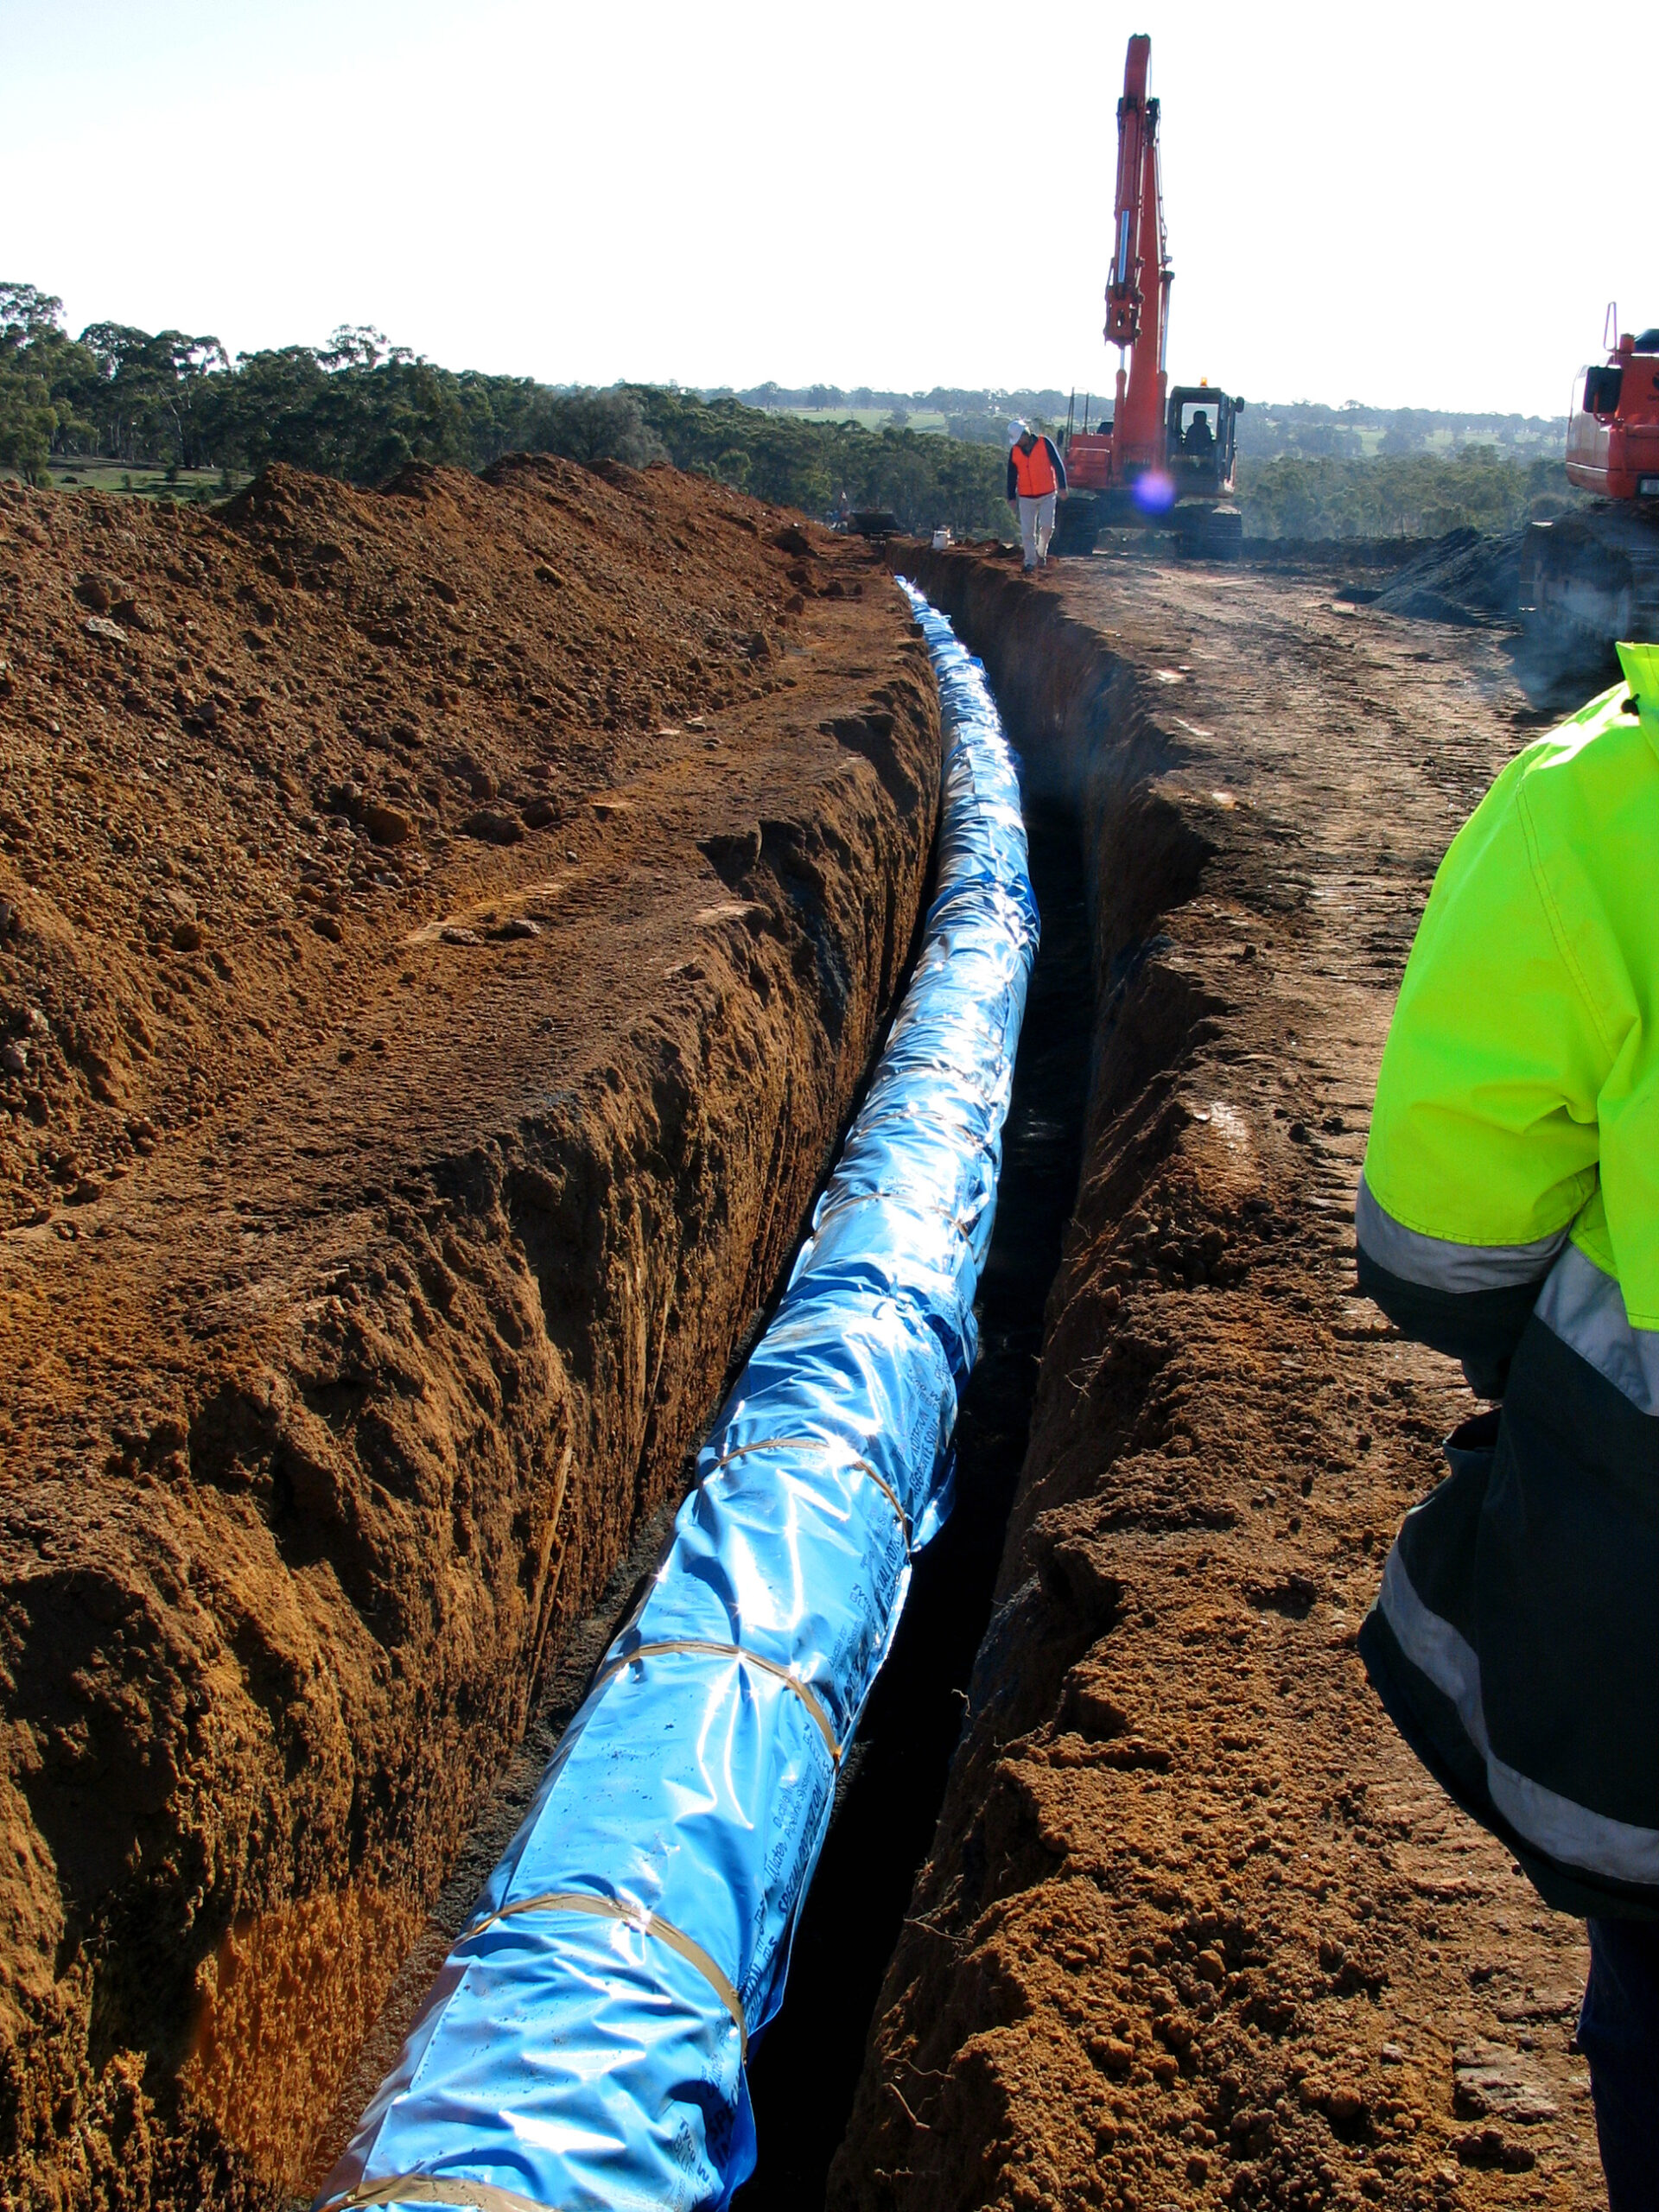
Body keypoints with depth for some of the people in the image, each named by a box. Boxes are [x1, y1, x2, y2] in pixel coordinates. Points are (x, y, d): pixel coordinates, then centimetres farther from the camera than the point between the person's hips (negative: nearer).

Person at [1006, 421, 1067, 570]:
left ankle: (1041, 553, 12)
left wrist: (1061, 486, -8)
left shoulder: (1045, 443, -5)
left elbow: (1058, 465, -3)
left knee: (1047, 526, -11)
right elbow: (1011, 476, 10)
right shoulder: (1014, 451, 3)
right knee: (1027, 531, -2)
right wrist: (1011, 497, 7)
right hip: (1026, 497, 2)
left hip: (1047, 495, -2)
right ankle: (1030, 561, 7)